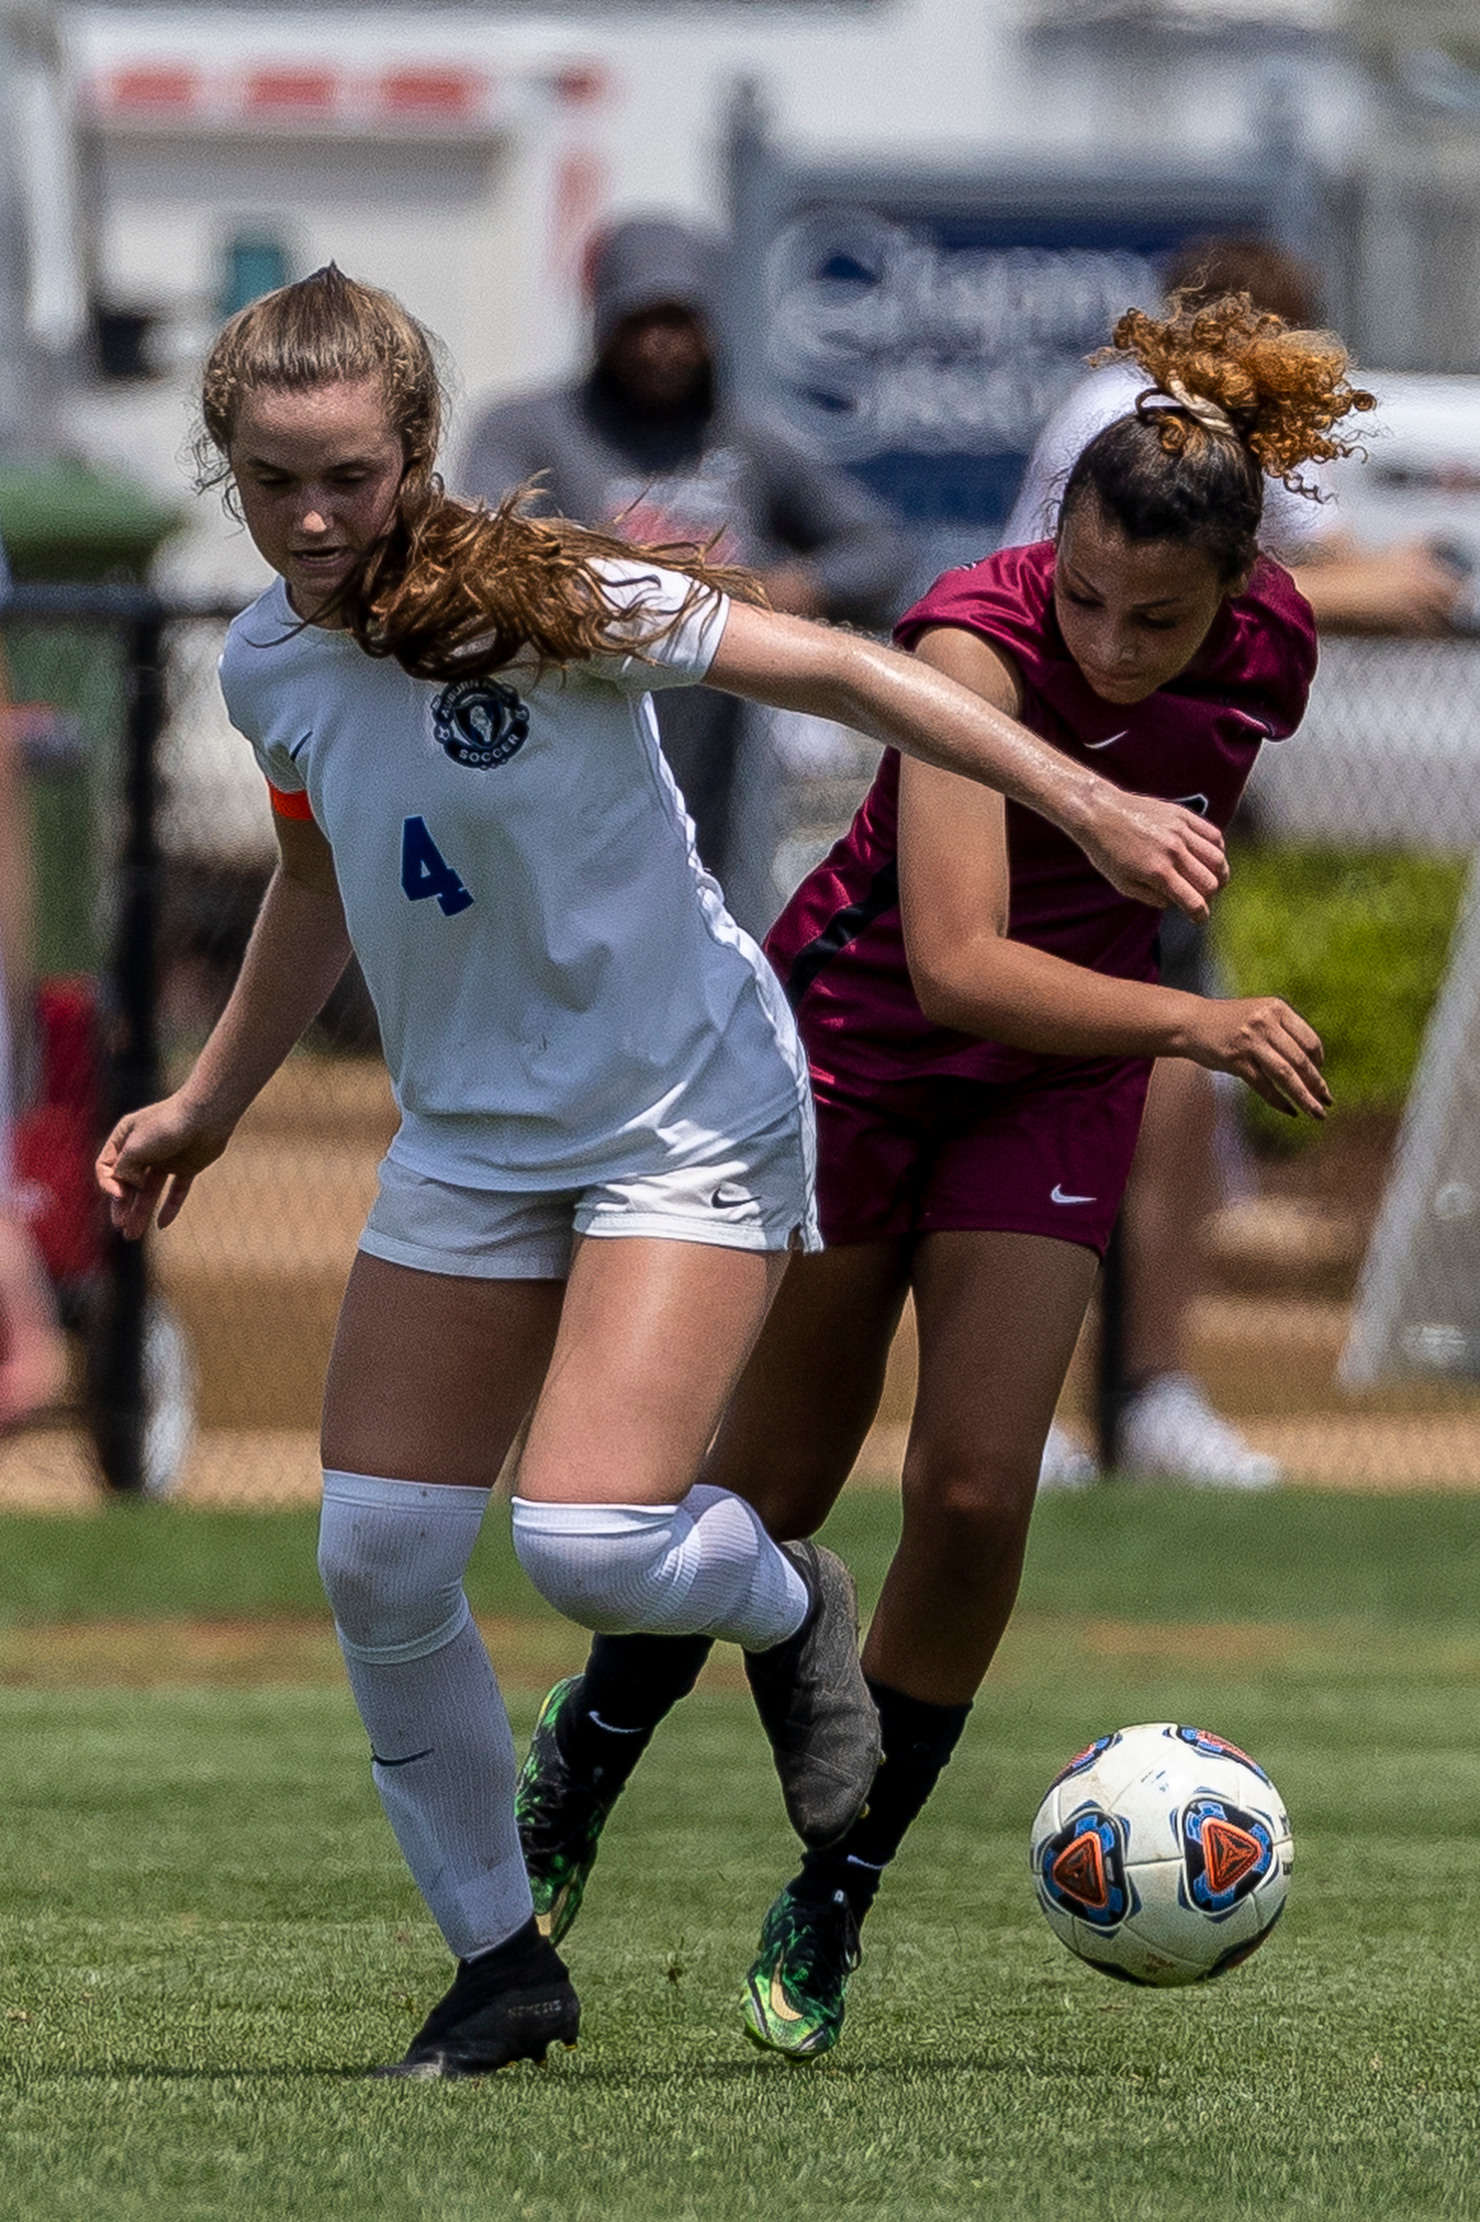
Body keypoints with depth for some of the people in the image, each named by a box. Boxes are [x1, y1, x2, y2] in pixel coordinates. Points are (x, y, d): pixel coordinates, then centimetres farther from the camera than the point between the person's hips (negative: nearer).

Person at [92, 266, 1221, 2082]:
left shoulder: (529, 603, -20)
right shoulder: (267, 668, 0)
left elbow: (834, 671, -16)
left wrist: (1089, 808, -19)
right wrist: (208, 1103, 29)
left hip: (685, 1116, -6)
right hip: (468, 1142, 6)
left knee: (590, 1543, -22)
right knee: (378, 1567, -2)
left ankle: (786, 1609, 15)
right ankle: (500, 1961, 17)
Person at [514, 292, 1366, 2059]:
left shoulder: (1270, 647, -16)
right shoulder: (980, 639, -31)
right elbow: (959, 963, -40)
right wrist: (1190, 1027, -46)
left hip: (1060, 1074, 3)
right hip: (856, 1034, -3)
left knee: (976, 1496, -8)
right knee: (777, 1488, 6)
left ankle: (829, 1909, 9)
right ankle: (585, 1755, 37)